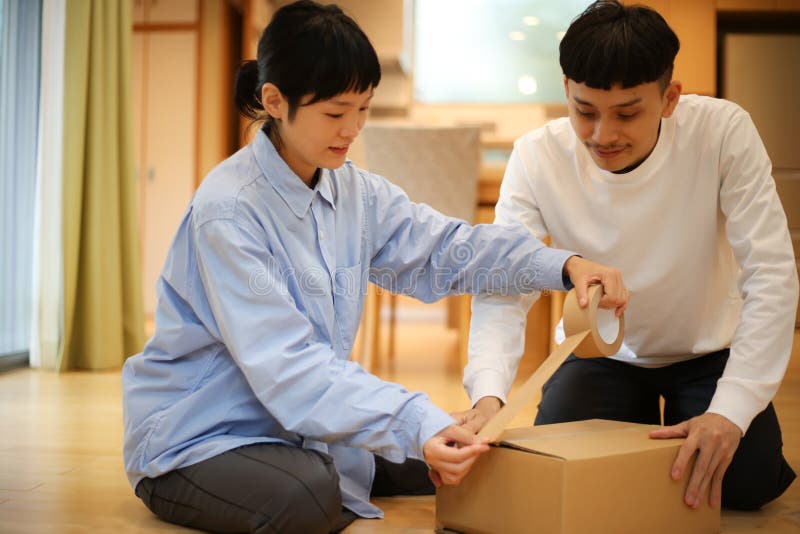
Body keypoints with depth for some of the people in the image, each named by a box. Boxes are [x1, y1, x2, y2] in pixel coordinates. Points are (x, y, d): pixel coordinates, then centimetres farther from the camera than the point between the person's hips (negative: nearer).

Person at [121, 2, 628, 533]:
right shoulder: (228, 210, -24)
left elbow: (443, 247, -2)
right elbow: (287, 365, -32)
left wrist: (563, 265, -18)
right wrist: (416, 426, -41)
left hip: (294, 427, 7)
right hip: (192, 438, -7)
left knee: (450, 457, 4)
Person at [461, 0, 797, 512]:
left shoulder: (723, 132, -25)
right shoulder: (536, 157, -23)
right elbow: (501, 289, -28)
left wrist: (731, 410, -36)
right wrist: (488, 396, -47)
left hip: (707, 351, -1)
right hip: (601, 352, 1)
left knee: (744, 480, -21)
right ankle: (638, 427, 17)